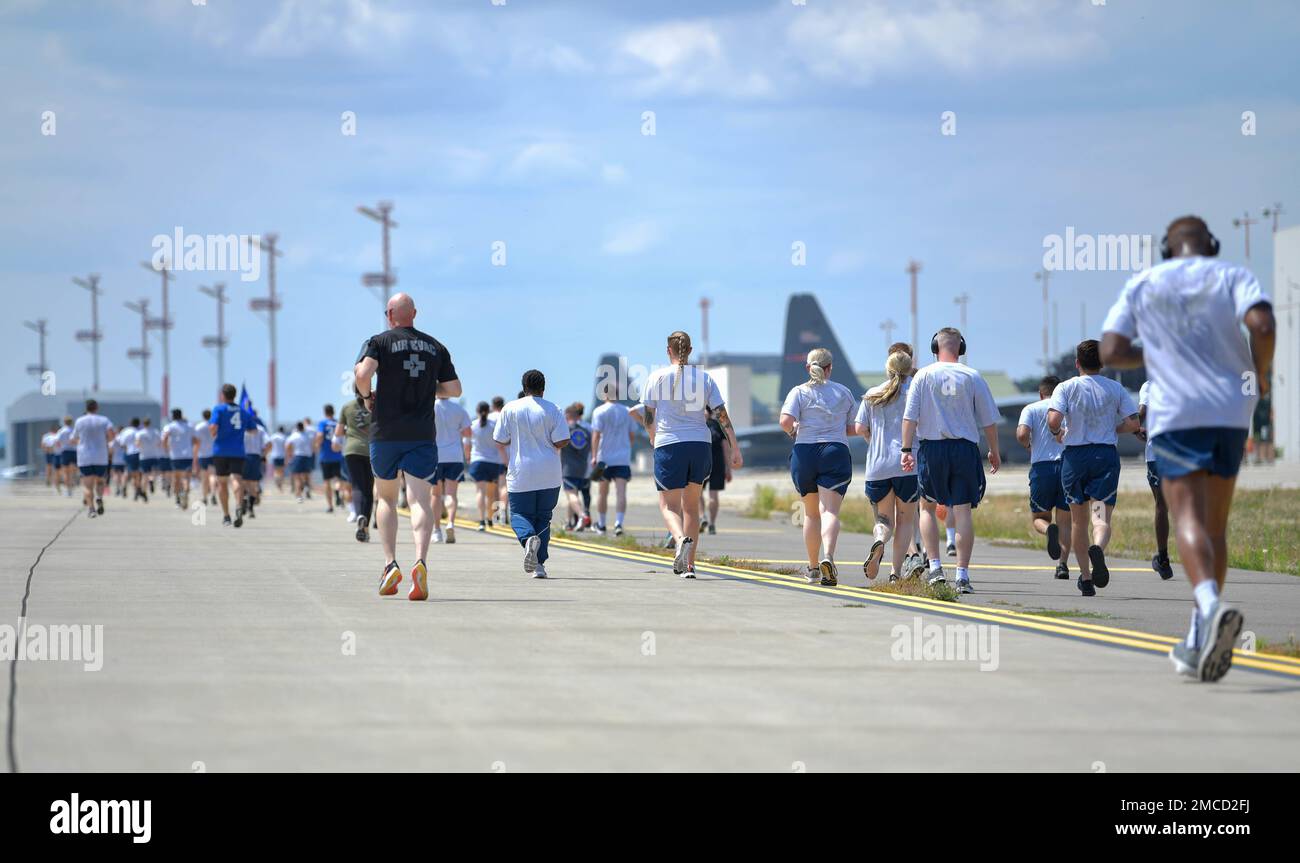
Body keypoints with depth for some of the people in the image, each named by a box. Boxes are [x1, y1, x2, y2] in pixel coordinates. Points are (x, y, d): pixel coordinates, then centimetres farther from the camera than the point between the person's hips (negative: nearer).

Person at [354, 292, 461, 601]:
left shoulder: (379, 342, -1)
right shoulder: (436, 347, 10)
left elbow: (363, 372, -19)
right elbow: (454, 390, 9)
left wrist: (367, 396, 0)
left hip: (386, 433, -1)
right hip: (423, 435, 1)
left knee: (386, 497, 16)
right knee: (420, 500, -7)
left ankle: (390, 564, 5)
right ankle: (420, 561, -30)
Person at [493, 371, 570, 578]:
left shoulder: (509, 409, -2)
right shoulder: (552, 410, -3)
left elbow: (501, 440, 0)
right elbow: (562, 441, -7)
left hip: (520, 475, -1)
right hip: (549, 475, 1)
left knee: (519, 514, 8)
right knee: (543, 517, 11)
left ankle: (528, 538, -26)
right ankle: (540, 564, 2)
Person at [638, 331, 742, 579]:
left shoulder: (657, 377, 0)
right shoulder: (704, 378, 6)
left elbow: (647, 416, 3)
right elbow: (722, 415, 2)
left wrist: (653, 437, 24)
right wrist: (735, 449, 4)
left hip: (668, 446, -3)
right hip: (701, 445, 3)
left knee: (669, 505, 1)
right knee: (691, 506, 15)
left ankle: (681, 539, -31)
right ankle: (688, 564, 13)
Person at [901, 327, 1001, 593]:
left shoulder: (923, 376, 1)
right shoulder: (973, 377, 1)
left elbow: (910, 416, -4)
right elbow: (988, 420, 4)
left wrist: (906, 449, -2)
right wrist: (994, 451, 15)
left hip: (932, 447, 0)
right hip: (965, 448, 0)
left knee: (928, 507, 15)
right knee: (963, 511, 0)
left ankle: (935, 567, 4)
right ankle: (962, 575, -4)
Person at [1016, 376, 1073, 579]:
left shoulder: (1031, 409, 6)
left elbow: (1022, 434, -10)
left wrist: (1028, 445, 11)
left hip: (1042, 466, -1)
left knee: (1038, 518, 12)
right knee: (1064, 519, 9)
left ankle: (1049, 529, -24)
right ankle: (1063, 564, -6)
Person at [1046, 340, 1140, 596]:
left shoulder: (1066, 388, -1)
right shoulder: (1115, 388, 6)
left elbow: (1053, 420, -16)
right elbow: (1133, 423, 0)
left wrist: (1057, 432, 6)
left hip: (1075, 455, 0)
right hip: (1106, 455, 0)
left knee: (1078, 520, 13)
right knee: (1102, 517, -8)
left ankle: (1085, 578, 15)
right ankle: (1098, 549, -42)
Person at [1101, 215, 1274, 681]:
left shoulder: (1142, 285, 9)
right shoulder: (1233, 276, 6)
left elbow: (1110, 352, 2)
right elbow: (1262, 325, -14)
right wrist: (1260, 375, 4)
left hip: (1175, 414, -2)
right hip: (1230, 411, 2)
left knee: (1188, 521, -13)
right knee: (1215, 524, 13)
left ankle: (1212, 607, -42)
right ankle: (1199, 643, 15)